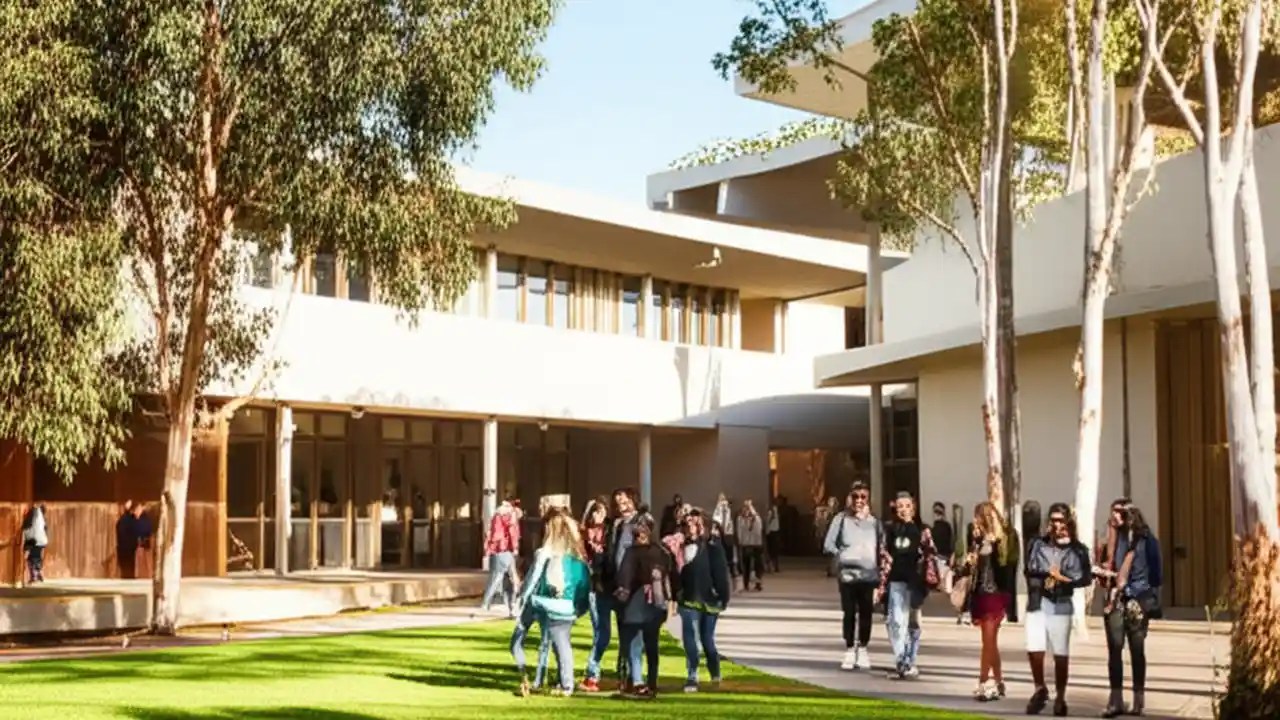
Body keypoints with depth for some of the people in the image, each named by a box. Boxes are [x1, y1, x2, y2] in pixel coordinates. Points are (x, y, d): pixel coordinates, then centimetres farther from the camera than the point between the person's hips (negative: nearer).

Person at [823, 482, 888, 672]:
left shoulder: (874, 522, 7)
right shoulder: (842, 519, 1)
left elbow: (882, 549, 7)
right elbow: (828, 545, -1)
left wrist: (882, 571, -1)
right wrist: (842, 556, -13)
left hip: (869, 574, 1)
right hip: (847, 574, -1)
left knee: (866, 613, 6)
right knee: (849, 613, 2)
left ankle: (863, 649, 20)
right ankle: (849, 650, 13)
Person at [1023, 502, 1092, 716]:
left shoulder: (1077, 548, 4)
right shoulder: (1038, 543, 6)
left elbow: (1086, 577, -1)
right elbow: (1030, 569, 3)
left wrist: (1064, 578, -11)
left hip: (1061, 605, -1)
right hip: (1037, 603, 1)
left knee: (1061, 654, 2)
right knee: (1034, 649, -9)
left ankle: (1060, 697, 17)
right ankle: (1040, 689, 14)